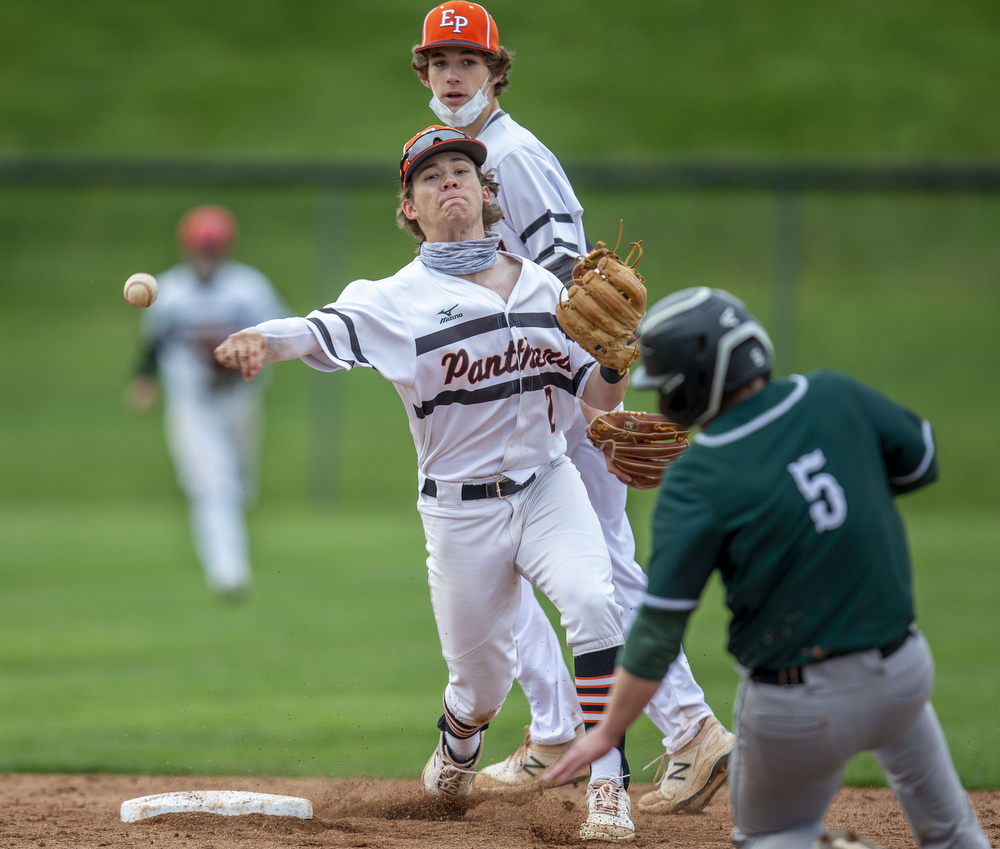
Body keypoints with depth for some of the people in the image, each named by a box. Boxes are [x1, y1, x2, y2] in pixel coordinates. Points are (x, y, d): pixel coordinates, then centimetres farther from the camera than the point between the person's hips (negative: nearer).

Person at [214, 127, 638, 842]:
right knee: (483, 681, 6)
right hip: (461, 510, -2)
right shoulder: (397, 300, -5)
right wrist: (256, 339, -45)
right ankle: (458, 743, 44)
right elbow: (318, 331, -23)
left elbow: (599, 395, 7)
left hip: (548, 487, 2)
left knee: (592, 603, -26)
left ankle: (610, 789, -23)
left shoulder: (541, 286, 5)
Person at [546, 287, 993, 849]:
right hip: (904, 677, 4)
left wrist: (609, 733, -4)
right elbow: (921, 464, 13)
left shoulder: (696, 480, -15)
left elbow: (660, 626, -14)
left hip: (800, 709, -4)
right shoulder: (835, 397, -5)